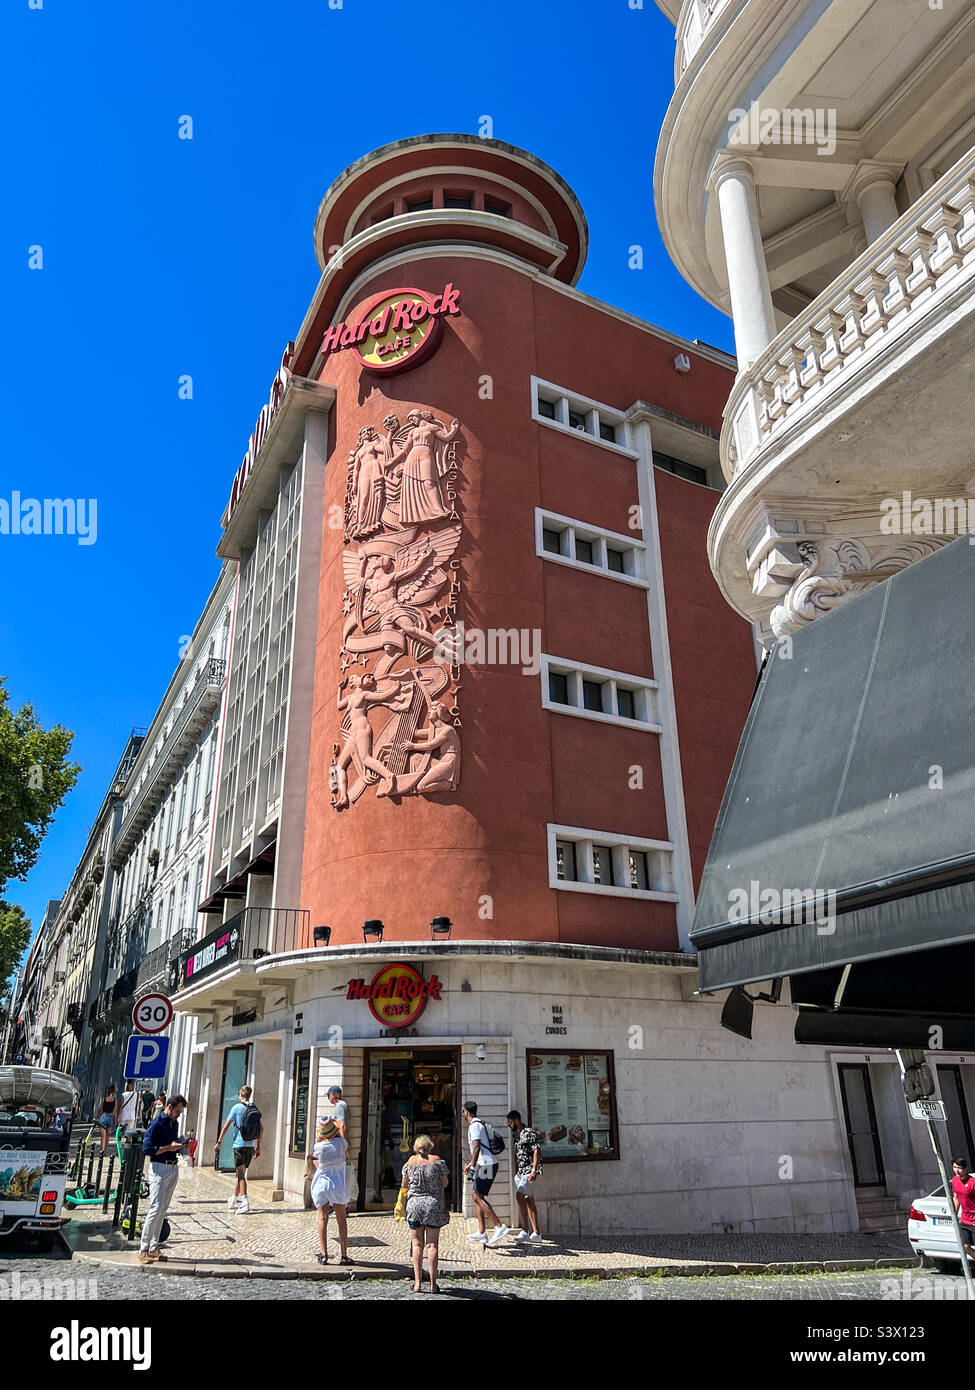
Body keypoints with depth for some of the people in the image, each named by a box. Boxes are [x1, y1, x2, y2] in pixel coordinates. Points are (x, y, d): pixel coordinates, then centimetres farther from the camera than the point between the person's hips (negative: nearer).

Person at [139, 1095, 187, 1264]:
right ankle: (143, 1250, -6)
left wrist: (180, 1146, 6)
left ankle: (153, 1248, 16)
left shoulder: (175, 1123, 13)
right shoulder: (156, 1124, -11)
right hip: (159, 1168, -8)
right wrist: (169, 1147, -18)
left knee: (163, 1209, 10)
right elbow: (146, 1149, -16)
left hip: (173, 1169, 8)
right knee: (156, 1208, -11)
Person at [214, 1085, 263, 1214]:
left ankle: (245, 1202, -22)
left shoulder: (237, 1107, -5)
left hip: (239, 1145, -5)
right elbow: (261, 1129, 8)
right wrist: (258, 1147, 14)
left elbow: (226, 1126, -7)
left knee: (240, 1174, -8)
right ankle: (234, 1199, 34)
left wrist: (219, 1143, -1)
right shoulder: (255, 1109, 9)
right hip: (251, 1146, 5)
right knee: (241, 1173, 19)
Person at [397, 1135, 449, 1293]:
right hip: (434, 1205, -1)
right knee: (432, 1245, 5)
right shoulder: (438, 1161, -3)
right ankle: (433, 1284, 8)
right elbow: (445, 1183, 6)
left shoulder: (410, 1163, 0)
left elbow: (404, 1185, 10)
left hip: (414, 1204, 1)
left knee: (417, 1244, 10)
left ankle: (418, 1283, 7)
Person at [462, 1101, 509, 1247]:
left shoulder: (474, 1126, -11)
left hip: (486, 1165, -10)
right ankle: (481, 1233, 11)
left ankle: (500, 1226, -13)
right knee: (477, 1197, 11)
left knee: (478, 1198, -9)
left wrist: (472, 1168, -23)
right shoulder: (480, 1124, 20)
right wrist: (470, 1164, 33)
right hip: (487, 1164, 10)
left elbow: (476, 1147, -22)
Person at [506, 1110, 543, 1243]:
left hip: (529, 1170, -9)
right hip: (520, 1172, 9)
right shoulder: (516, 1136, 16)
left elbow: (536, 1151, -17)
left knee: (519, 1196, -19)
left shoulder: (529, 1133, -10)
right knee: (529, 1201, 7)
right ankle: (535, 1234, 9)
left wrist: (534, 1170, -24)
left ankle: (525, 1231, -15)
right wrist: (515, 1171, 18)